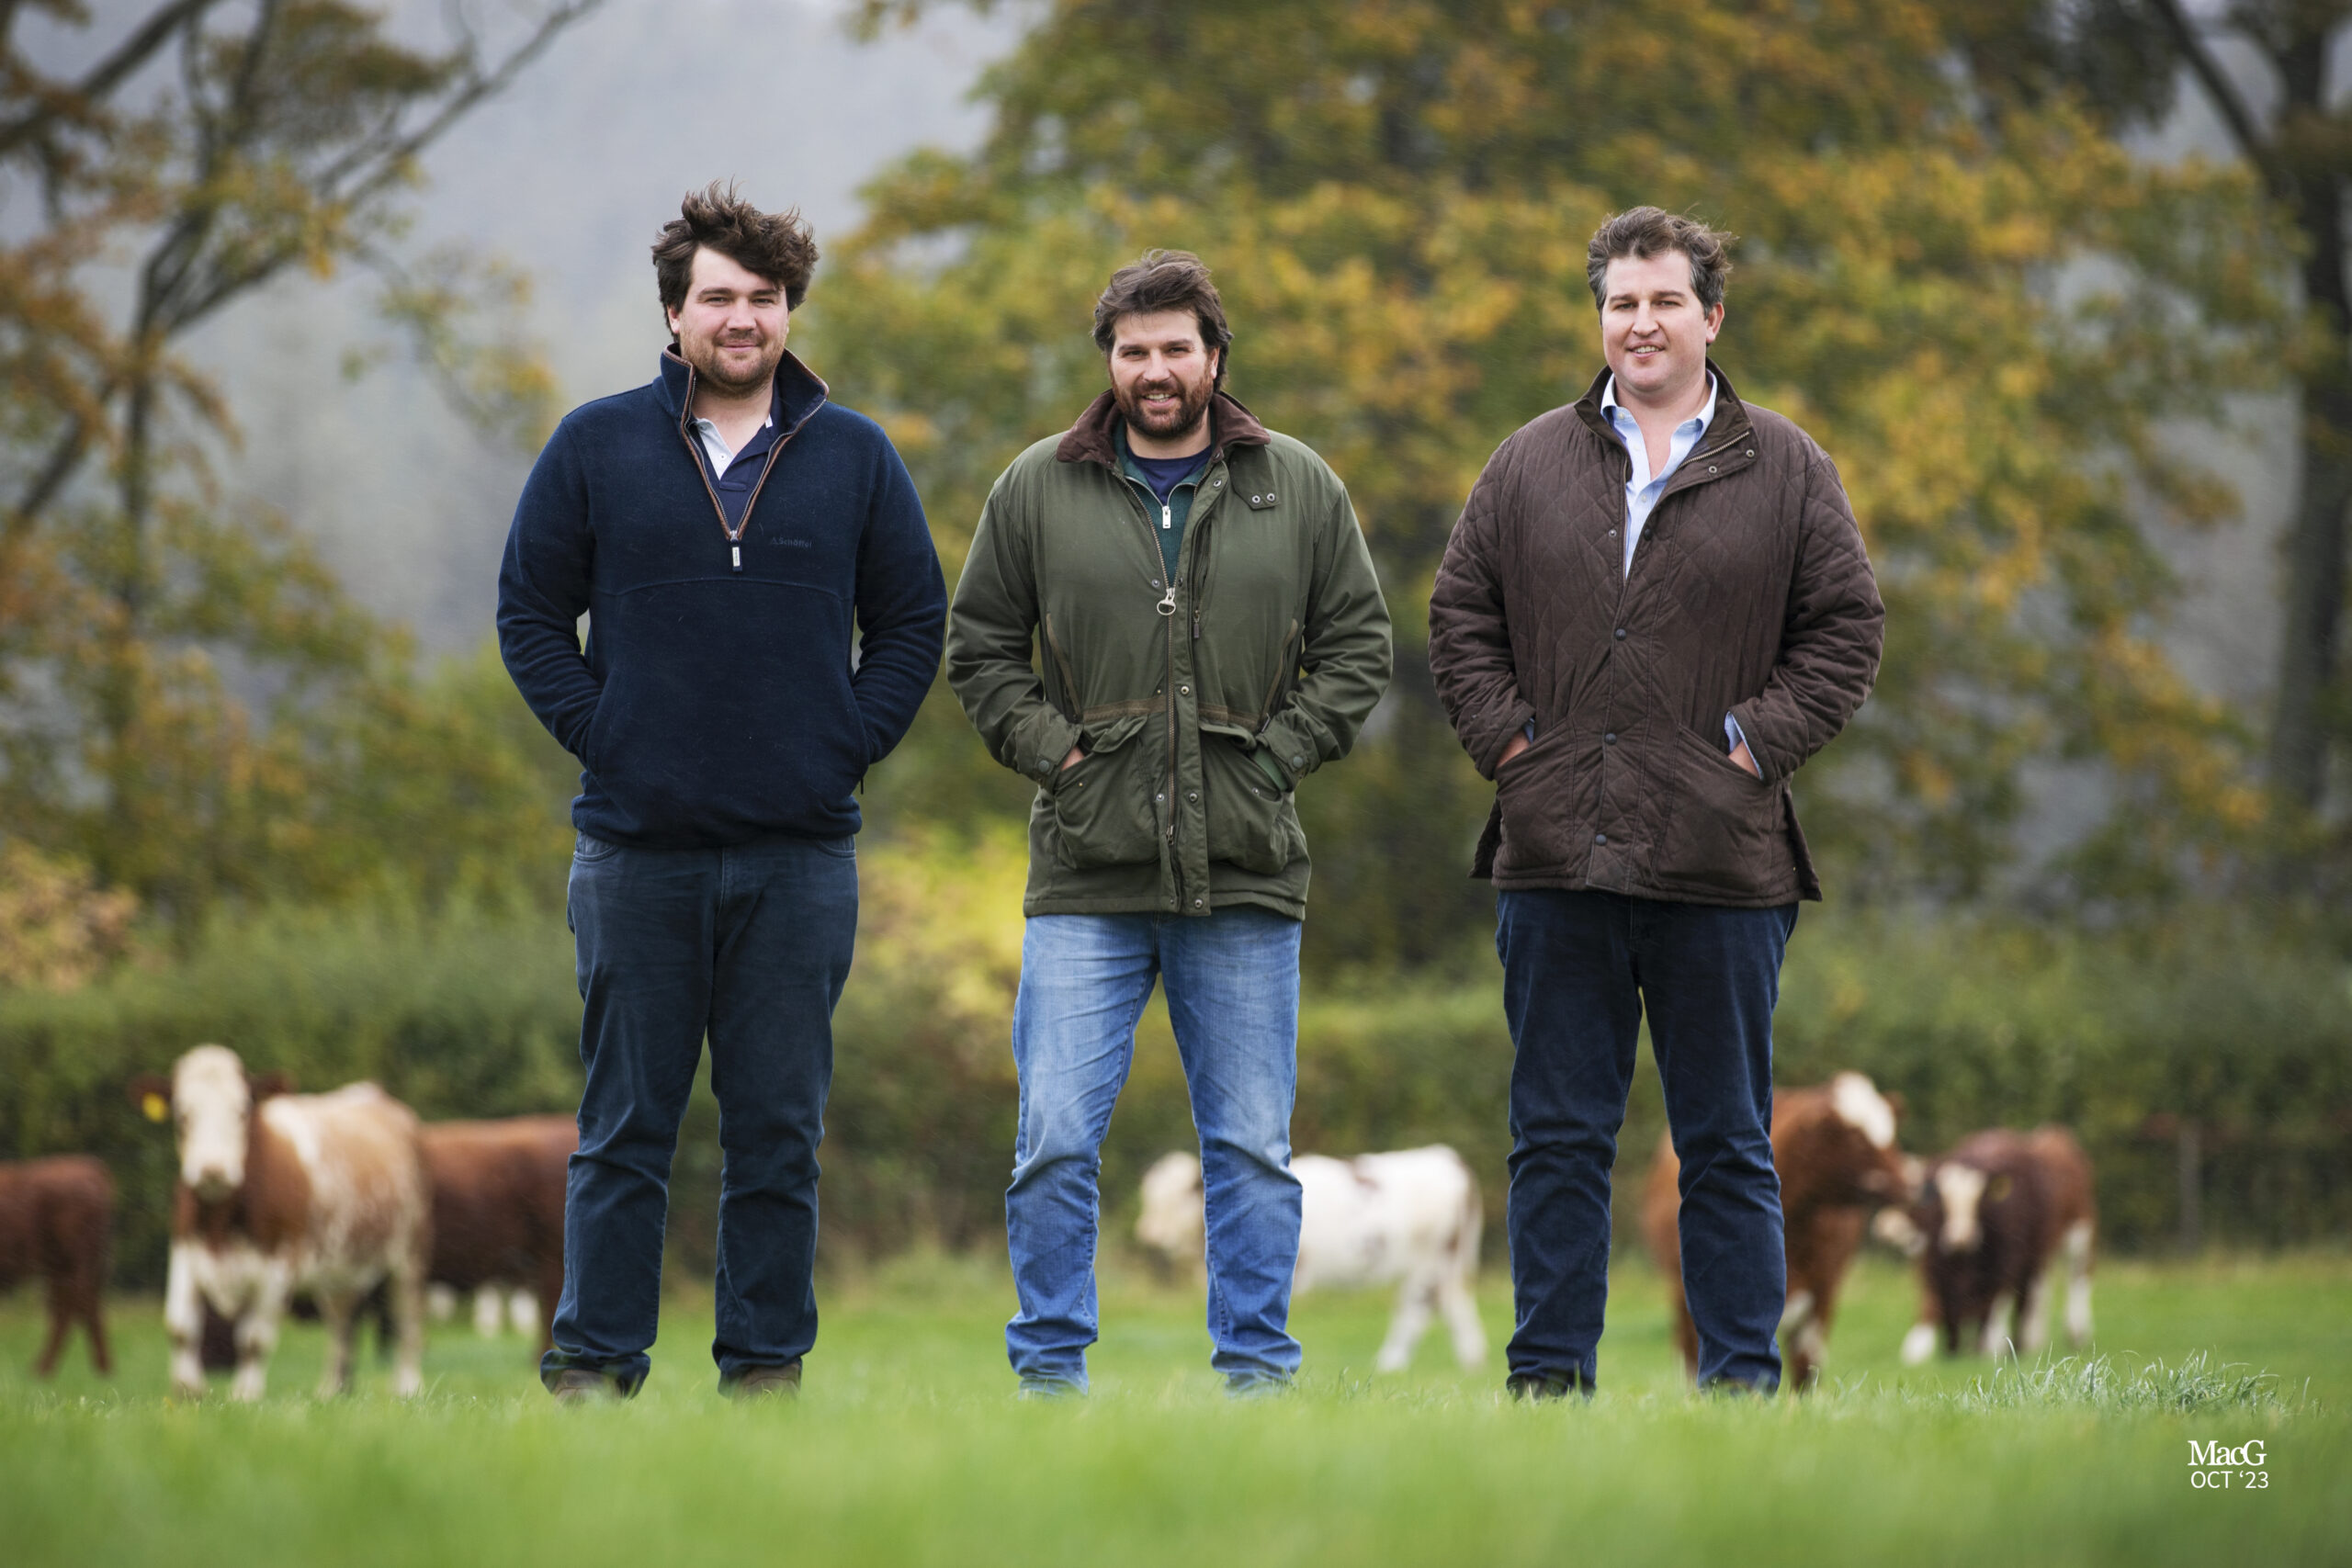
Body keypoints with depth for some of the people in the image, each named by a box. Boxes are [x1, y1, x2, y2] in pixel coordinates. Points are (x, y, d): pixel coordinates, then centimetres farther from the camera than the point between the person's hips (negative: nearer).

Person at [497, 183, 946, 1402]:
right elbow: (530, 613, 8)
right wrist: (597, 735, -4)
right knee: (624, 1129, 2)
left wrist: (849, 744, 0)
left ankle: (766, 1366, 11)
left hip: (801, 853, 1)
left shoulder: (854, 457, 8)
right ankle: (593, 1366, 6)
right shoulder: (595, 448, 5)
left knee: (780, 1131, 4)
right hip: (637, 848, -1)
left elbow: (913, 624, 12)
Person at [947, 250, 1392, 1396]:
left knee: (1253, 1148, 5)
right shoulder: (1038, 491, 6)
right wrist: (1047, 745, -3)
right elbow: (978, 645, 11)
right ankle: (1049, 1368, 6)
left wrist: (1276, 754, -2)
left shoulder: (1299, 491, 7)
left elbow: (1357, 647, 10)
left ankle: (1257, 1370, 13)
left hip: (1247, 877, 1)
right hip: (1086, 880, -1)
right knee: (1054, 1141, -5)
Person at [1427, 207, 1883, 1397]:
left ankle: (1742, 1380, 8)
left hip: (1720, 865, -2)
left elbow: (1846, 627, 5)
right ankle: (1549, 1375, 11)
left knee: (1727, 1145, 4)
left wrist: (1755, 740, -5)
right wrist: (1507, 738, 0)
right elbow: (1460, 616, 13)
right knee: (1557, 1137, 5)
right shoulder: (1530, 465, 11)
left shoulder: (1785, 473, 6)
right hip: (1557, 859, 2)